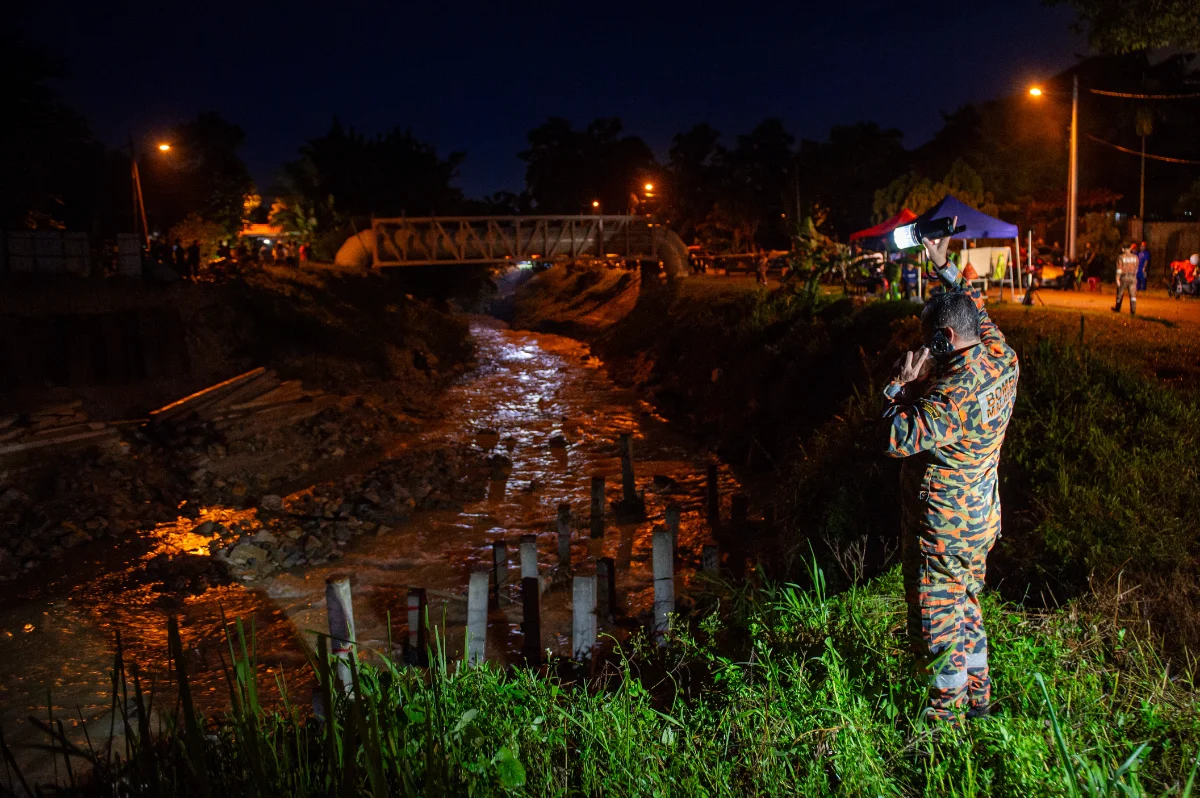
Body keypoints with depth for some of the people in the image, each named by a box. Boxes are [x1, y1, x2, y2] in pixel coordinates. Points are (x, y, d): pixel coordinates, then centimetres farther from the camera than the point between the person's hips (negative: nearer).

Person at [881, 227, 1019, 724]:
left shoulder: (955, 392, -31)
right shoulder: (1003, 359, -4)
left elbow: (897, 439, -31)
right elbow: (976, 309, 15)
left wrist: (902, 385, -20)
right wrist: (945, 268, 22)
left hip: (942, 529, -9)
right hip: (980, 519, 9)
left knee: (936, 621, 7)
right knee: (967, 608, 24)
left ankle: (947, 714, 23)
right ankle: (978, 695, 40)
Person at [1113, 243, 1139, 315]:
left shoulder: (1121, 257, -6)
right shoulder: (1135, 257, 5)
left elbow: (1119, 269, -11)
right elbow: (1136, 268, 12)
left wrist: (1117, 278, -11)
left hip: (1123, 277, -2)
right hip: (1133, 278, 2)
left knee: (1120, 293, 14)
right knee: (1133, 294, 0)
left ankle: (1117, 308, 28)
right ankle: (1133, 311, -7)